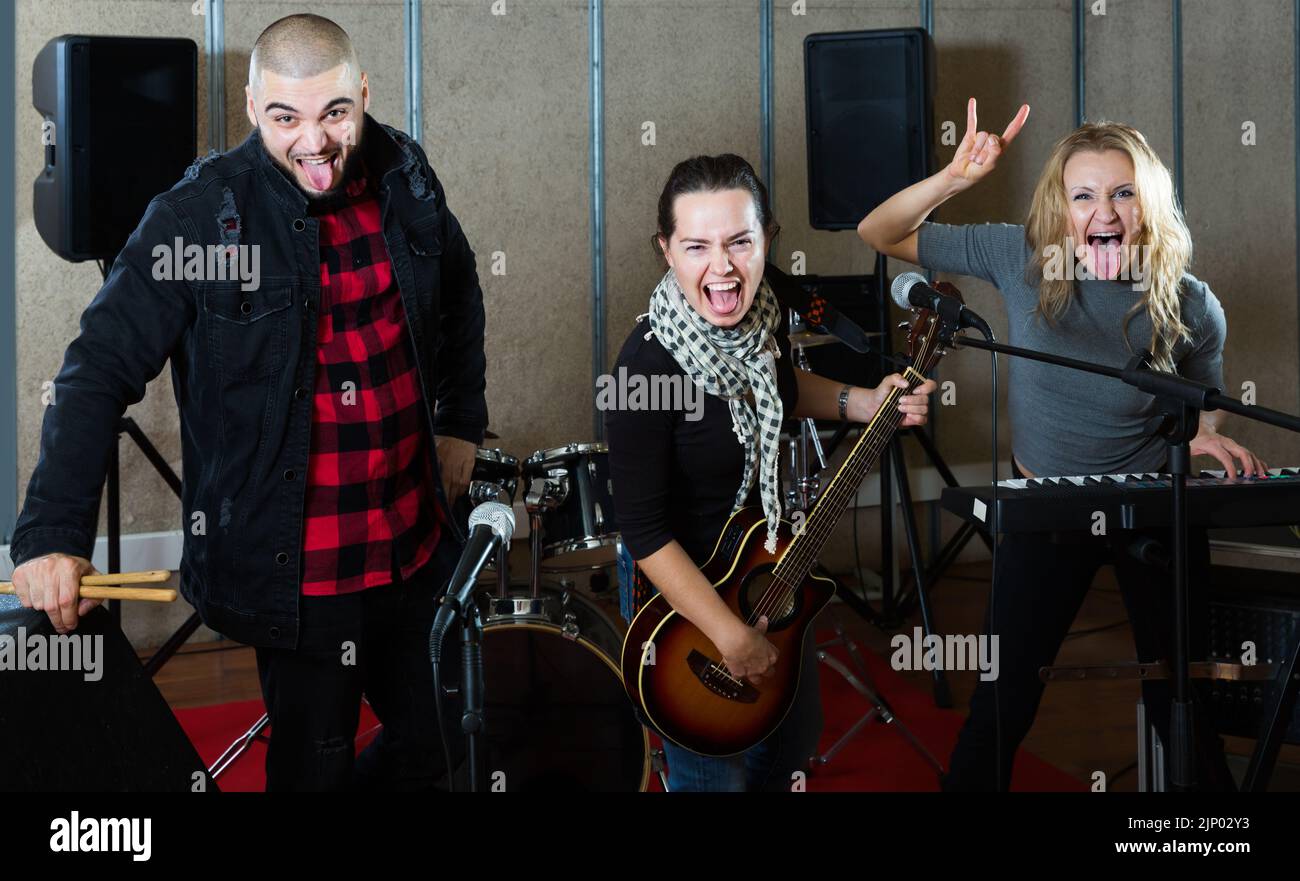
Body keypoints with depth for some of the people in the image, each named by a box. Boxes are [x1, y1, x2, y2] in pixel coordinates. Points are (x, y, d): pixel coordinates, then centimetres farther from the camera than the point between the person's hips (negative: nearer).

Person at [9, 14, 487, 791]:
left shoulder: (404, 177, -1)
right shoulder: (201, 216, -17)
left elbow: (458, 296, 19)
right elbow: (100, 372, -20)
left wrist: (462, 423, 18)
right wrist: (54, 535, -28)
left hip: (418, 550, 5)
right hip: (300, 575, -5)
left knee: (434, 746, 19)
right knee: (315, 768, 8)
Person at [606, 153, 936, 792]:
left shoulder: (760, 315, -12)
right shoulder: (648, 367, -33)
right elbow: (644, 533, -28)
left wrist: (863, 404, -3)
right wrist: (731, 637, -25)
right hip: (684, 592, -7)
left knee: (793, 743, 26)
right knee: (717, 775, 13)